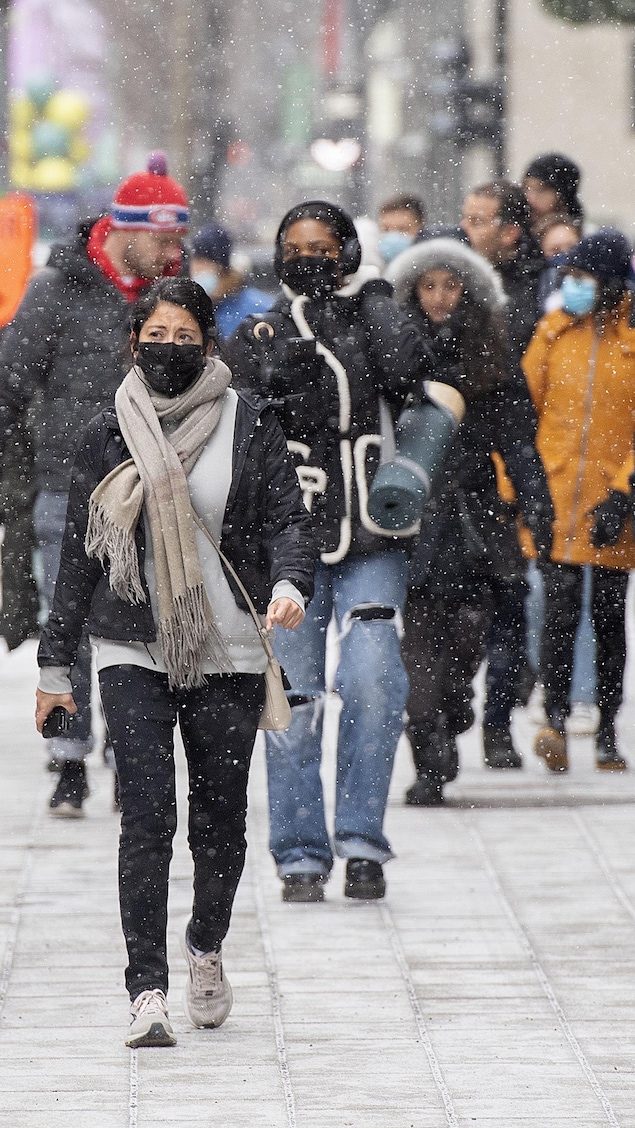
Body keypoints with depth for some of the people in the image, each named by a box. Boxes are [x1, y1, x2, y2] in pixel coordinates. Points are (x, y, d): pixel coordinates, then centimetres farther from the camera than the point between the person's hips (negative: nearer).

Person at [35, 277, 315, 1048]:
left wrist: (288, 586, -22)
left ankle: (206, 949, 33)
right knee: (146, 814, -12)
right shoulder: (109, 435, 5)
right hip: (134, 653, 0)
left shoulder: (249, 425, 3)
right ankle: (147, 991, -12)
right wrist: (55, 664, 10)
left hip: (229, 655, 0)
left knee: (219, 817, 5)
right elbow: (79, 552, 10)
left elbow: (287, 519, 1)